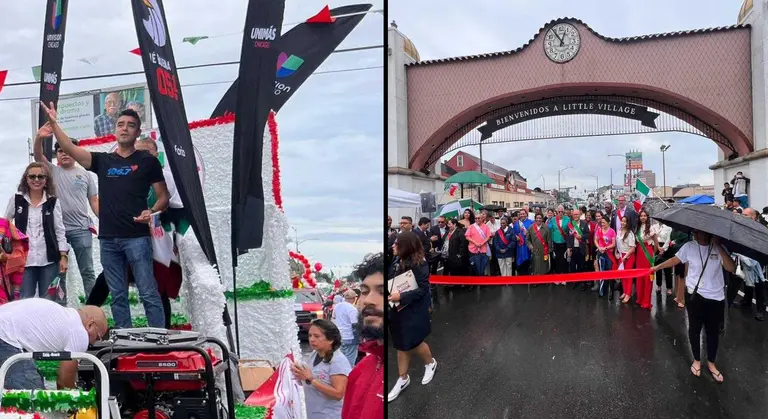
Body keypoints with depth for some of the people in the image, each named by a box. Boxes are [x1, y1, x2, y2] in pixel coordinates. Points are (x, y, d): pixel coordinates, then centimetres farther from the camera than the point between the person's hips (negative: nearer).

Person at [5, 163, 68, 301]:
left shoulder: (53, 202, 2)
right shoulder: (16, 200, 3)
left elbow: (59, 231, 3)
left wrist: (63, 256, -2)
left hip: (49, 260, 0)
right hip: (24, 260, 0)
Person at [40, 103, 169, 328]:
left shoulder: (147, 161, 3)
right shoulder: (102, 160, 14)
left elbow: (163, 196, 3)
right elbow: (70, 149, 3)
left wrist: (151, 212, -16)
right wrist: (53, 123, -6)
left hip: (137, 237, -4)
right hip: (108, 239, 4)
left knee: (148, 293, -5)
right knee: (118, 295, 9)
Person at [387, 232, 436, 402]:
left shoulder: (419, 264, -21)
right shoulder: (398, 261, -1)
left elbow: (423, 289, -21)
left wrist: (401, 297, -28)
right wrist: (389, 292, -8)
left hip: (413, 311, -6)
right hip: (398, 309, 6)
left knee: (413, 343, 10)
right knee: (401, 345, 15)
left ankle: (430, 363, 40)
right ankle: (403, 378, 29)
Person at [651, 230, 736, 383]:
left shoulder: (719, 248, -8)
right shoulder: (689, 247, -8)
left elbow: (731, 268, -20)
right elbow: (675, 260, 6)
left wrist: (718, 246, -24)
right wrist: (657, 267, 9)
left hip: (716, 297, 0)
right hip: (695, 295, 0)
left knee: (713, 331, 14)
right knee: (695, 328, 12)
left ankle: (711, 363, 34)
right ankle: (697, 360, 34)